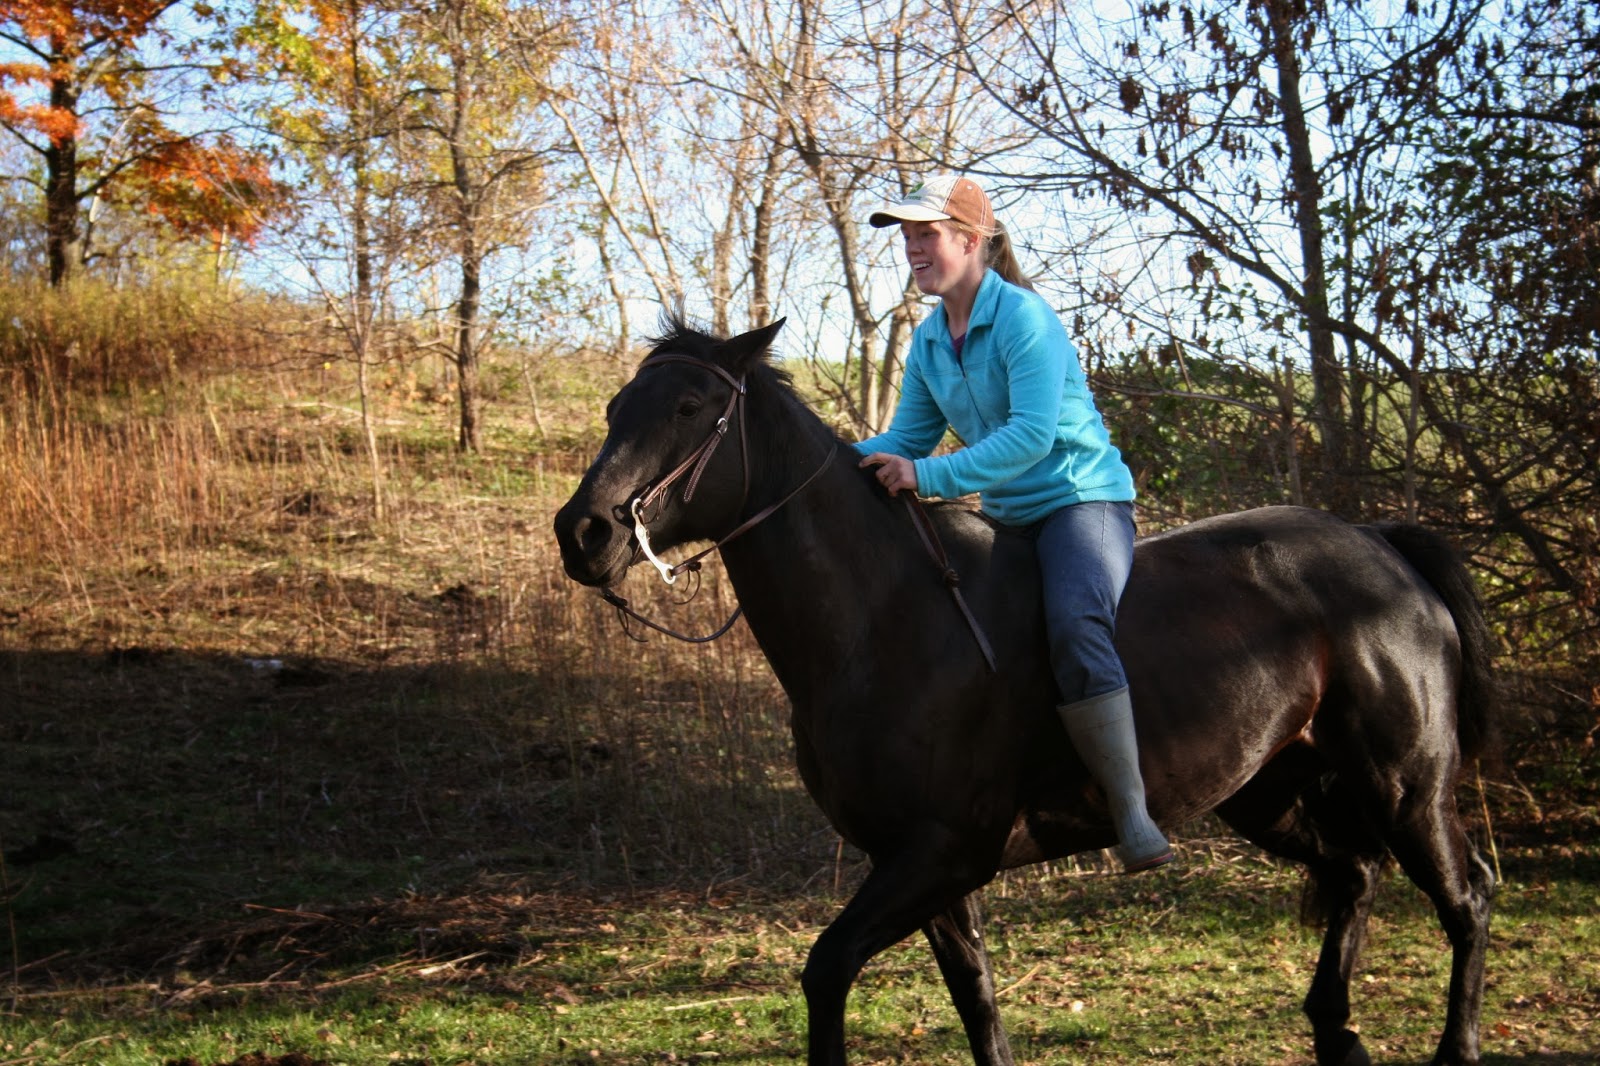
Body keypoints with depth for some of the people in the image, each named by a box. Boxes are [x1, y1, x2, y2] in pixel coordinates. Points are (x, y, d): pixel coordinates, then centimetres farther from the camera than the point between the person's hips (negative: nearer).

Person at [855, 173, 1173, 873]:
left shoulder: (1023, 317, -16)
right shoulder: (928, 341, 9)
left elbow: (1031, 432, -26)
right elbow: (908, 438, 13)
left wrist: (928, 477, -32)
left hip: (1082, 497, -9)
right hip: (1005, 516, 9)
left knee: (1074, 626, -34)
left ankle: (1132, 813, -33)